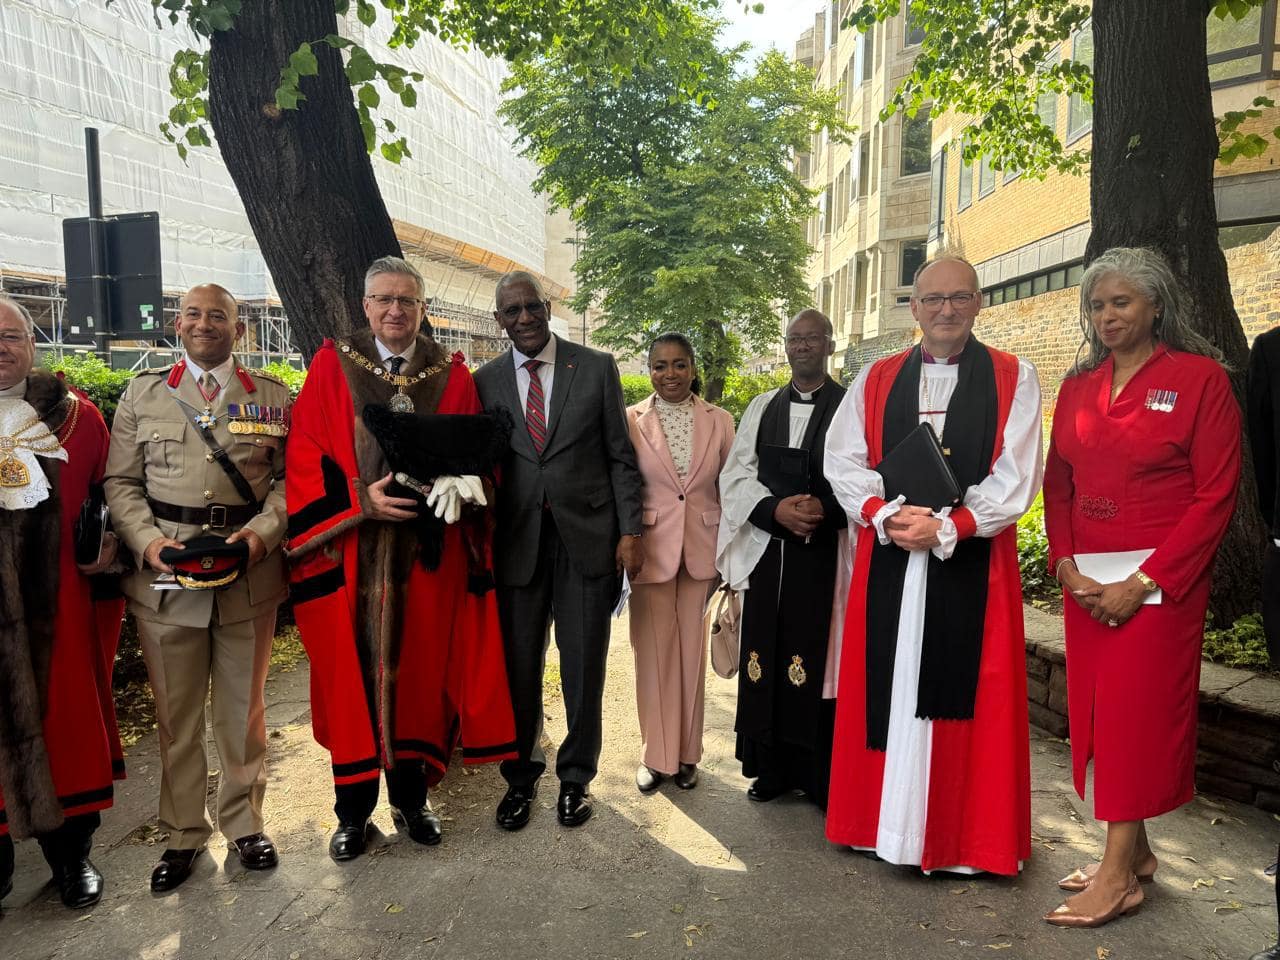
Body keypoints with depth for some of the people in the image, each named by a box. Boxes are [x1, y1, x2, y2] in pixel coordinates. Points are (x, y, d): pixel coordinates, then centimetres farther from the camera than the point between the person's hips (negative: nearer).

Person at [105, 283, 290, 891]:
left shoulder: (273, 397, 6)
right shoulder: (142, 394, 9)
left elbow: (290, 478, 1)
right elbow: (121, 482, 6)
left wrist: (260, 533, -14)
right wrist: (148, 541, -10)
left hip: (250, 573, -1)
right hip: (164, 574, 1)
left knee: (243, 706, 12)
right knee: (175, 712, 11)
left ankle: (243, 823, 30)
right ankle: (183, 833, 28)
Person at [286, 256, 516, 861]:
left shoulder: (452, 376, 7)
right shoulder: (332, 366, 3)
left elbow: (477, 453, 6)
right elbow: (305, 455, -2)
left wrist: (456, 484, -15)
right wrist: (360, 499, -16)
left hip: (428, 553, 1)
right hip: (351, 553, -1)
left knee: (419, 670, 9)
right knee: (353, 674, 5)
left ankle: (411, 796, 26)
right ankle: (353, 810, 22)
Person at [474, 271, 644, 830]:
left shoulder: (597, 368, 2)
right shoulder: (486, 381, 6)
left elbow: (620, 456, 2)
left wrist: (630, 531, -4)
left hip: (588, 538, -1)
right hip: (517, 542, 1)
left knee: (584, 667, 8)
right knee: (518, 667, 9)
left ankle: (576, 777, 27)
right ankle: (521, 777, 30)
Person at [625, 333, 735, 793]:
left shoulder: (720, 421, 3)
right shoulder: (630, 420, -1)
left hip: (701, 551, 1)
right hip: (650, 550, -1)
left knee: (692, 652, 10)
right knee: (654, 652, 7)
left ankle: (686, 752, 26)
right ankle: (656, 754, 23)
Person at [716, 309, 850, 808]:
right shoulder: (762, 407, 13)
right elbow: (735, 475, 7)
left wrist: (826, 510, -21)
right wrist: (775, 509, -10)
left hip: (826, 555, -4)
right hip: (767, 552, 4)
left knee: (819, 659, -1)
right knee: (768, 658, 7)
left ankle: (822, 777, 13)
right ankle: (774, 767, 21)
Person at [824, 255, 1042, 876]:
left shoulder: (1013, 380, 3)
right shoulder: (876, 380, 10)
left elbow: (1015, 477, -5)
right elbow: (844, 461, 4)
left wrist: (945, 526, -16)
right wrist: (888, 515, -13)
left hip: (973, 562, -2)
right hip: (887, 560, 2)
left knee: (964, 695, 3)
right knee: (884, 690, 8)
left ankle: (962, 833, 19)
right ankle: (883, 822, 23)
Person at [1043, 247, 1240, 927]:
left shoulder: (1200, 378, -4)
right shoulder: (1079, 387, 11)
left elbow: (1215, 496, -9)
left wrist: (1144, 581, -15)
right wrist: (1067, 566, -2)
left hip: (1159, 580, -5)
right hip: (1085, 581, 5)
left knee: (1139, 712, -1)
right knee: (1095, 712, 9)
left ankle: (1119, 874, 10)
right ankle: (1134, 849, 25)